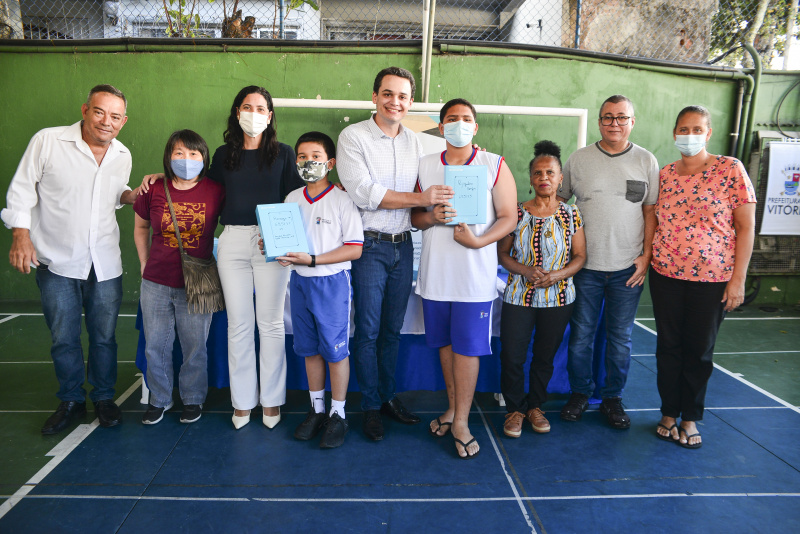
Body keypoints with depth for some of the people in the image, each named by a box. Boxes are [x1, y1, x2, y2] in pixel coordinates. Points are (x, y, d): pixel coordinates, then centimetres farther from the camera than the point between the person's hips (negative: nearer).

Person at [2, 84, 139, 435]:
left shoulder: (122, 155, 6)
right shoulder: (47, 141, -7)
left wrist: (132, 195, 0)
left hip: (105, 264, 3)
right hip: (57, 262, -3)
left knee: (104, 336, 11)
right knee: (64, 339, 8)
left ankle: (104, 397, 29)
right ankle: (71, 400, 27)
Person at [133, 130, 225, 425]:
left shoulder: (216, 192, -6)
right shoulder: (154, 191, -1)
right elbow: (140, 227, 16)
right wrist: (145, 264, 12)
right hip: (156, 284, 2)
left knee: (195, 347, 7)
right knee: (156, 346, 12)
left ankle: (193, 399, 28)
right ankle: (158, 399, 31)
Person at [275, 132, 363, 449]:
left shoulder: (342, 200, -10)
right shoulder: (291, 199, 7)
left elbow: (354, 249, -14)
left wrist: (312, 259, -21)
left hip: (331, 282, -5)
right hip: (299, 281, 5)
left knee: (335, 350, 3)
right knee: (309, 349, 14)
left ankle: (338, 414, 19)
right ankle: (317, 409, 30)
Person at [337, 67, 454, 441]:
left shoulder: (415, 142, 11)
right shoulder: (353, 136, -6)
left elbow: (425, 192, 15)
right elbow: (364, 193, -17)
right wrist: (420, 198, -19)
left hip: (403, 245, 5)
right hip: (369, 245, -5)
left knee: (393, 328, 13)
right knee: (368, 330, 3)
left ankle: (387, 395, 29)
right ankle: (370, 406, 18)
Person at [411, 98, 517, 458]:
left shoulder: (495, 166, 0)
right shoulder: (424, 166, 8)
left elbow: (508, 217, -2)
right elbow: (413, 216, 10)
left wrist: (478, 241, -18)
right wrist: (431, 217, -13)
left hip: (475, 272, -3)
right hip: (435, 271, 3)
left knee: (467, 346, -1)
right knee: (445, 342, 12)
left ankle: (461, 421, 12)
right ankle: (453, 407, 30)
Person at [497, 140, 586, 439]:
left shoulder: (571, 214, 1)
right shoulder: (517, 213, -1)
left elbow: (580, 256, 1)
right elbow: (502, 253, 1)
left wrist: (557, 275, -16)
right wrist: (525, 271, -16)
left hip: (558, 299, 1)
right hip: (519, 297, -1)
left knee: (545, 357, 12)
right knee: (512, 356, 0)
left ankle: (535, 406, 32)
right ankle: (515, 408, 21)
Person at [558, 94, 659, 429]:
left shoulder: (646, 161, 4)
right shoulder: (579, 159, 4)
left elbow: (651, 211, 5)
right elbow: (558, 200, 8)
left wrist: (646, 255, -3)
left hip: (628, 268, 0)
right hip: (585, 266, 0)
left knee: (620, 339, 9)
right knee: (581, 336, 7)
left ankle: (612, 398, 25)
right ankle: (580, 393, 25)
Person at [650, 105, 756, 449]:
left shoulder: (730, 169, -5)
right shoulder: (664, 174, 6)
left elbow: (746, 227, -5)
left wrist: (738, 278, -9)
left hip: (712, 278, -3)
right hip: (666, 275, 3)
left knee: (699, 350, 8)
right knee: (668, 346, 9)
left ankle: (691, 418, 26)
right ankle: (669, 413, 25)